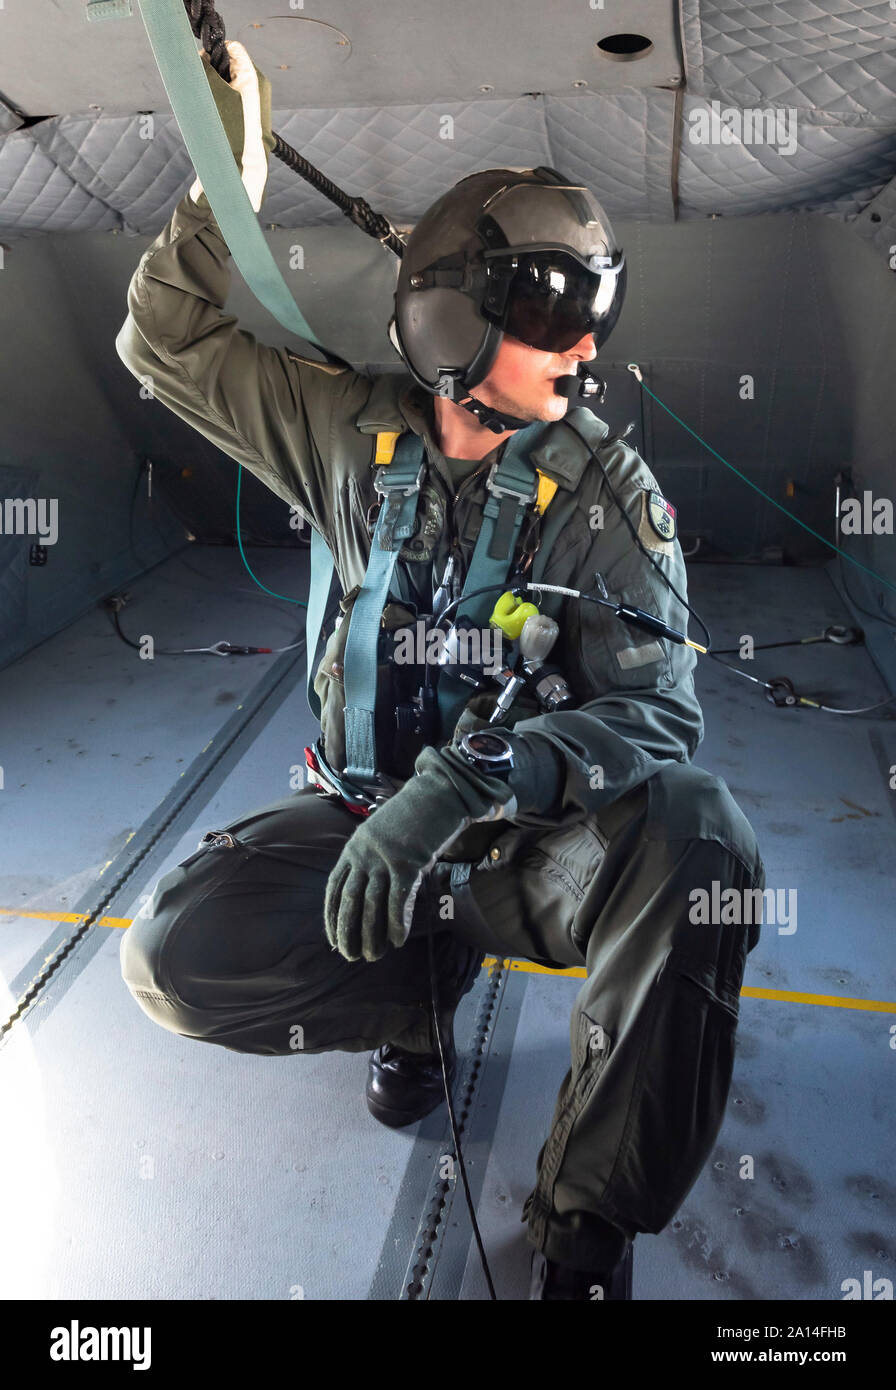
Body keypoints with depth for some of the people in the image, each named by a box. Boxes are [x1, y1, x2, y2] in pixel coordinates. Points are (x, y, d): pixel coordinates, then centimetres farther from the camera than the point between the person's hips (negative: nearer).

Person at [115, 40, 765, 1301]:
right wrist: (227, 188, -6)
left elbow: (656, 708, -18)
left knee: (697, 837, -34)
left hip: (533, 836, -1)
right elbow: (169, 344, 9)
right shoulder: (356, 430, -1)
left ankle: (586, 1226, -14)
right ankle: (435, 975, 6)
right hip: (370, 809, 2)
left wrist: (472, 777, -35)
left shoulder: (609, 486, -9)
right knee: (178, 955, -23)